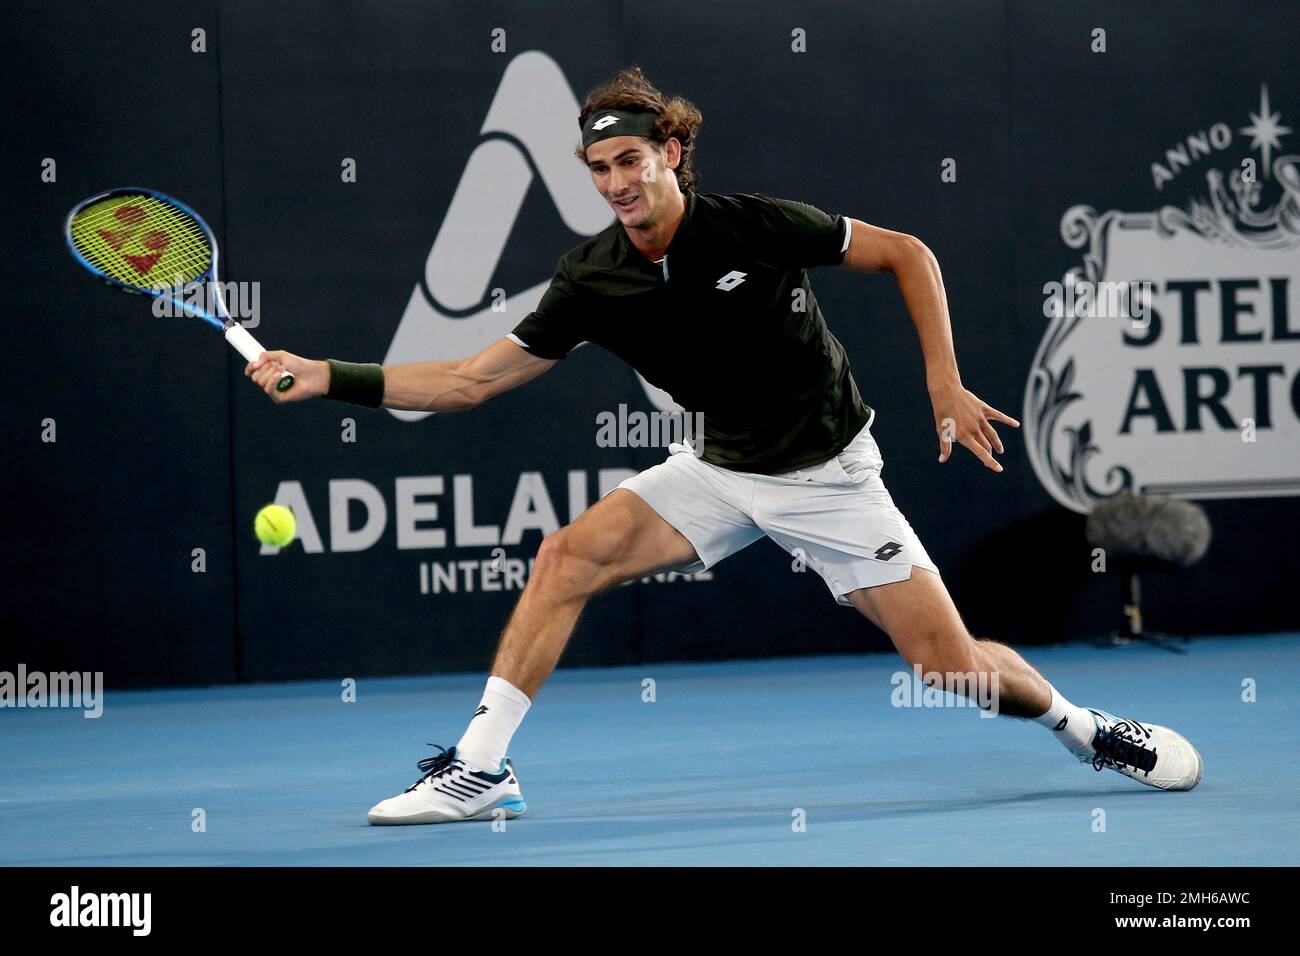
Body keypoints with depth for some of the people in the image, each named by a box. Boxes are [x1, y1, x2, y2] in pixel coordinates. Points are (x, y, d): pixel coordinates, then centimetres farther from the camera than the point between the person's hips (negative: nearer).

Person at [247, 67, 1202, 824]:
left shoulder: (758, 227, -20)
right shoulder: (593, 280, -10)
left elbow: (908, 254, -7)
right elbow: (470, 379, -6)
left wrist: (945, 384, -13)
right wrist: (331, 377, -14)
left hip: (827, 474, -3)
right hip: (720, 469, 4)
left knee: (953, 667, -8)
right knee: (569, 557, -16)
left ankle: (1084, 725, 22)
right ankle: (480, 768, -10)